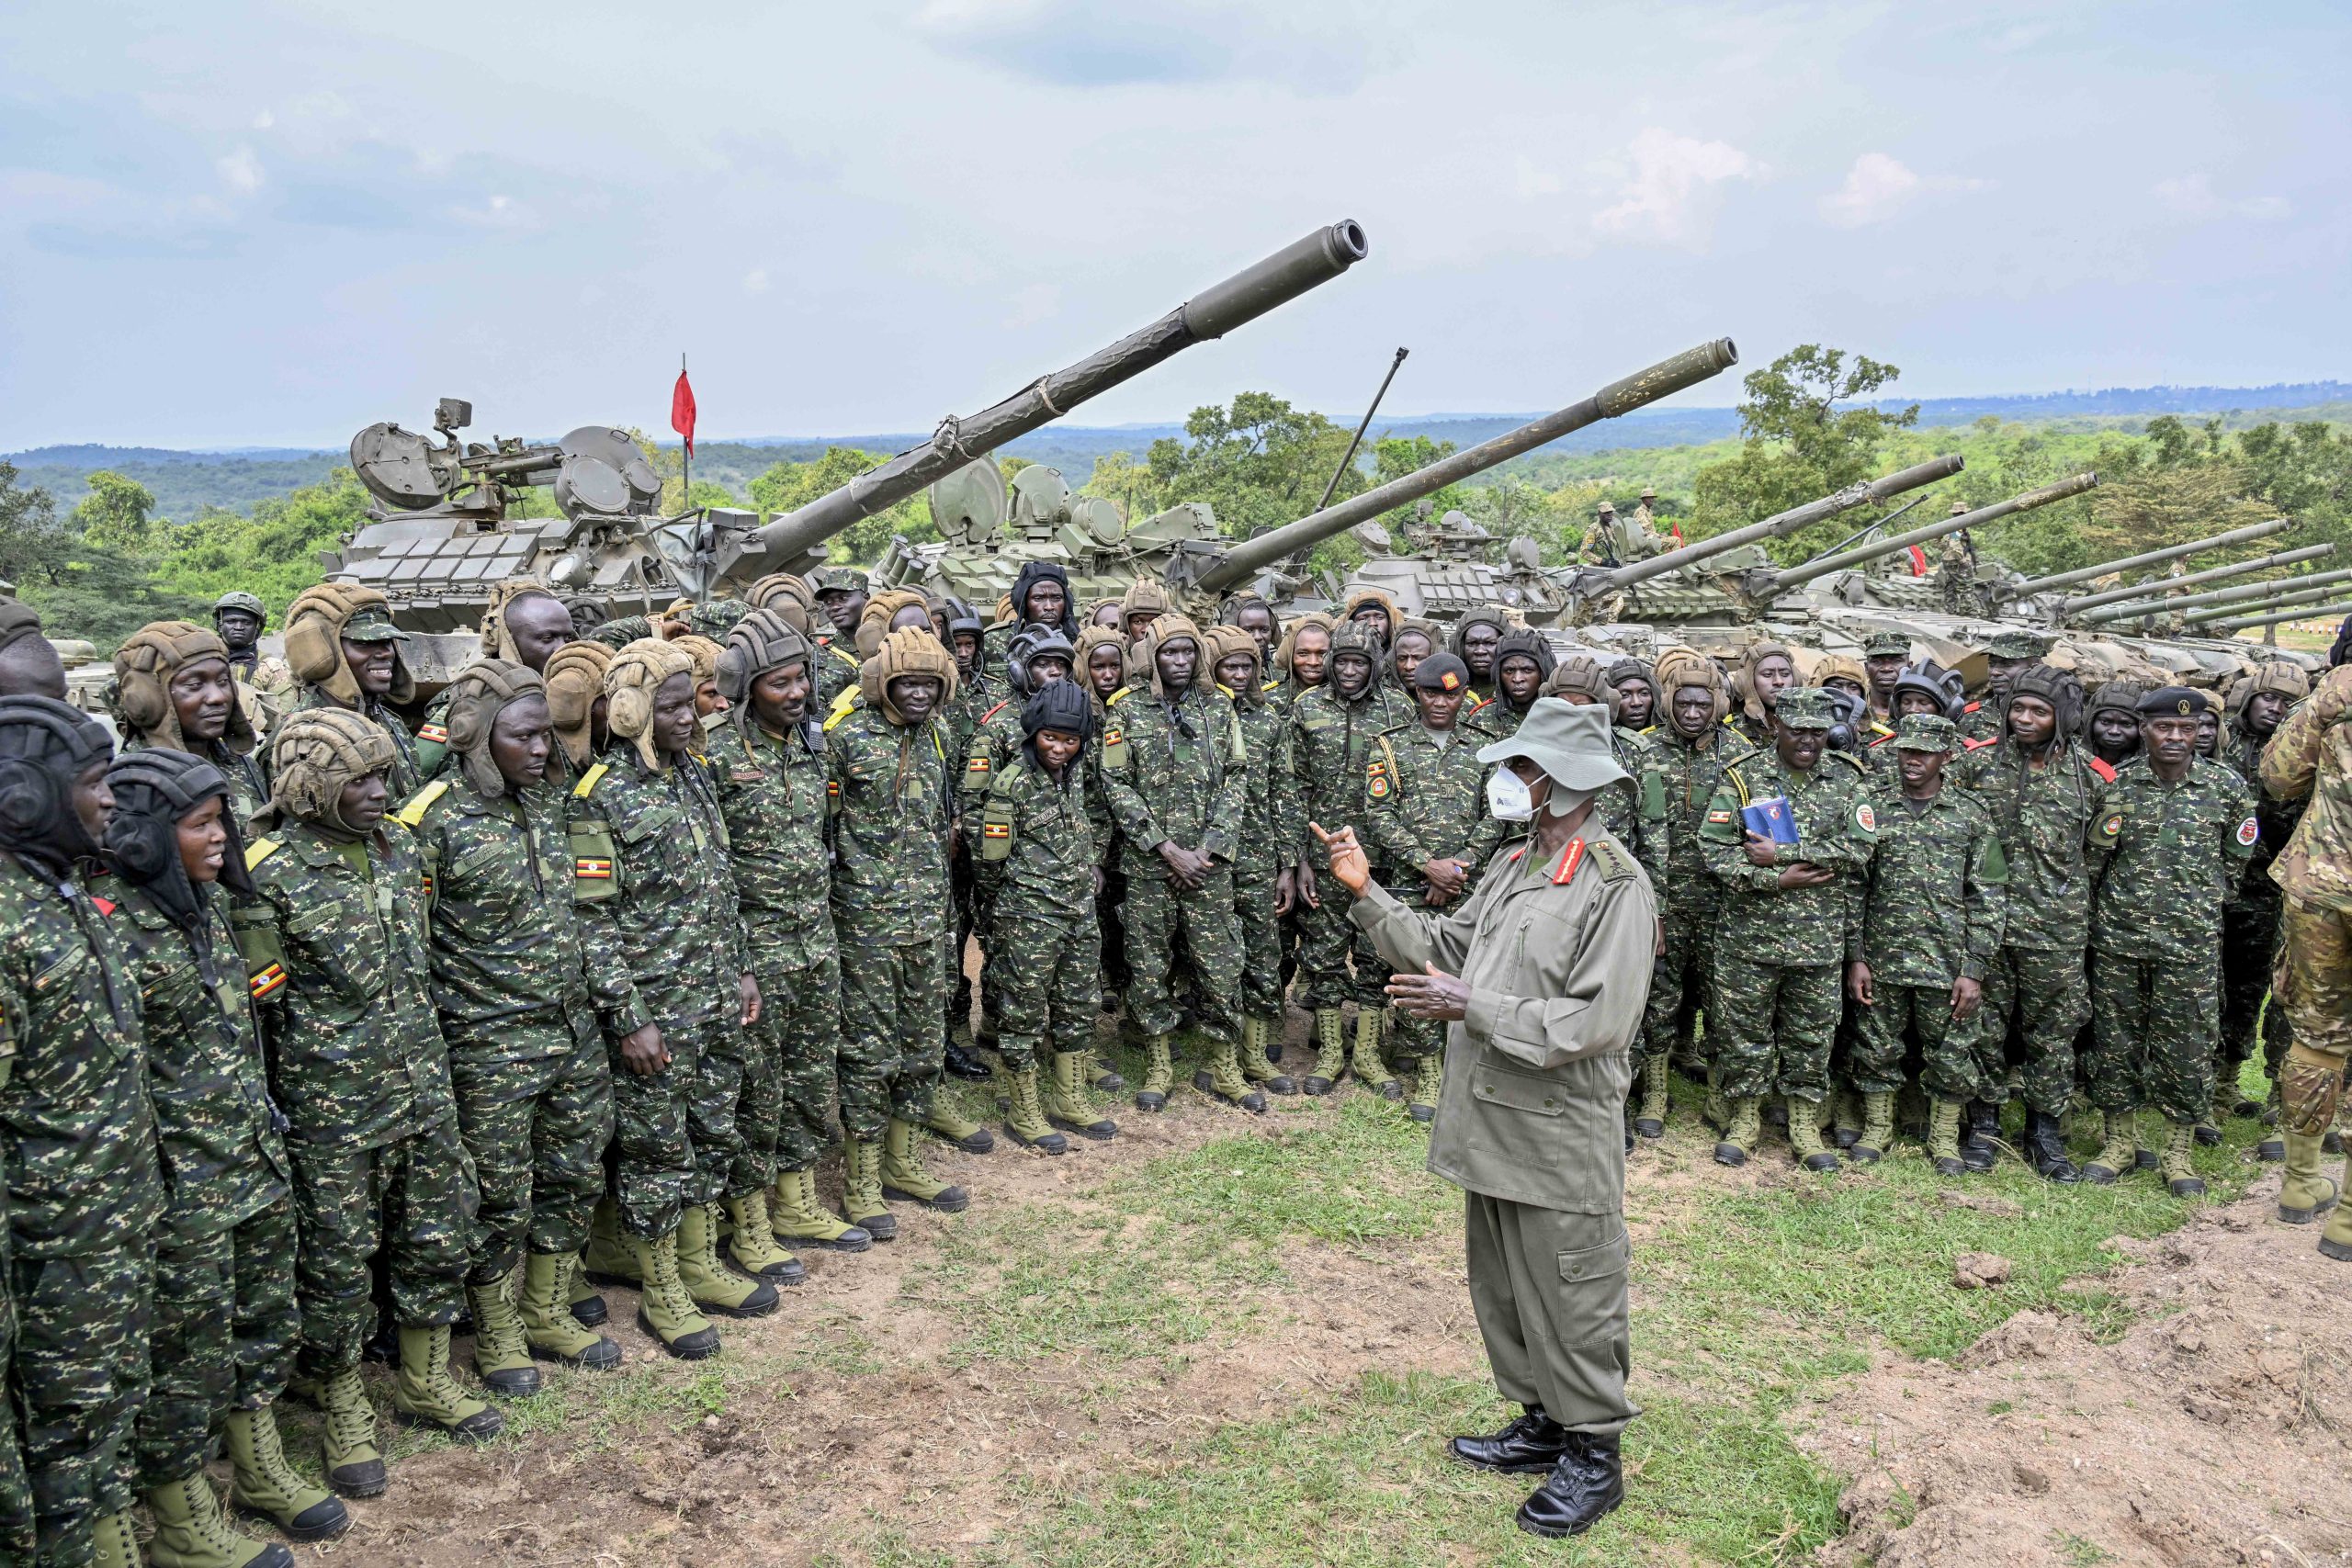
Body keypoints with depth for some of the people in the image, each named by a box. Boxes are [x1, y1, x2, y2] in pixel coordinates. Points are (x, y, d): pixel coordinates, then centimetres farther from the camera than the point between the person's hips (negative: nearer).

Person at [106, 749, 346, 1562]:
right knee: (189, 1351, 8)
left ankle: (258, 1466, 40)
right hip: (183, 1190, -8)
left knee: (268, 1322, 21)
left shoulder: (211, 903, 5)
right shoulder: (113, 930, -20)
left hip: (258, 1161, 8)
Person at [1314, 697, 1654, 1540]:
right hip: (1490, 1123, 9)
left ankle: (1593, 1455, 22)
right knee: (1503, 1289, 20)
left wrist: (1472, 1008, -22)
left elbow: (1595, 1023, -24)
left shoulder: (1614, 885, -18)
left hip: (1559, 1138, -9)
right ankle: (1542, 1425, 37)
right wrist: (1367, 894, 4)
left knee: (1570, 1301, 5)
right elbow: (1443, 947, 14)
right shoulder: (1510, 867, 9)